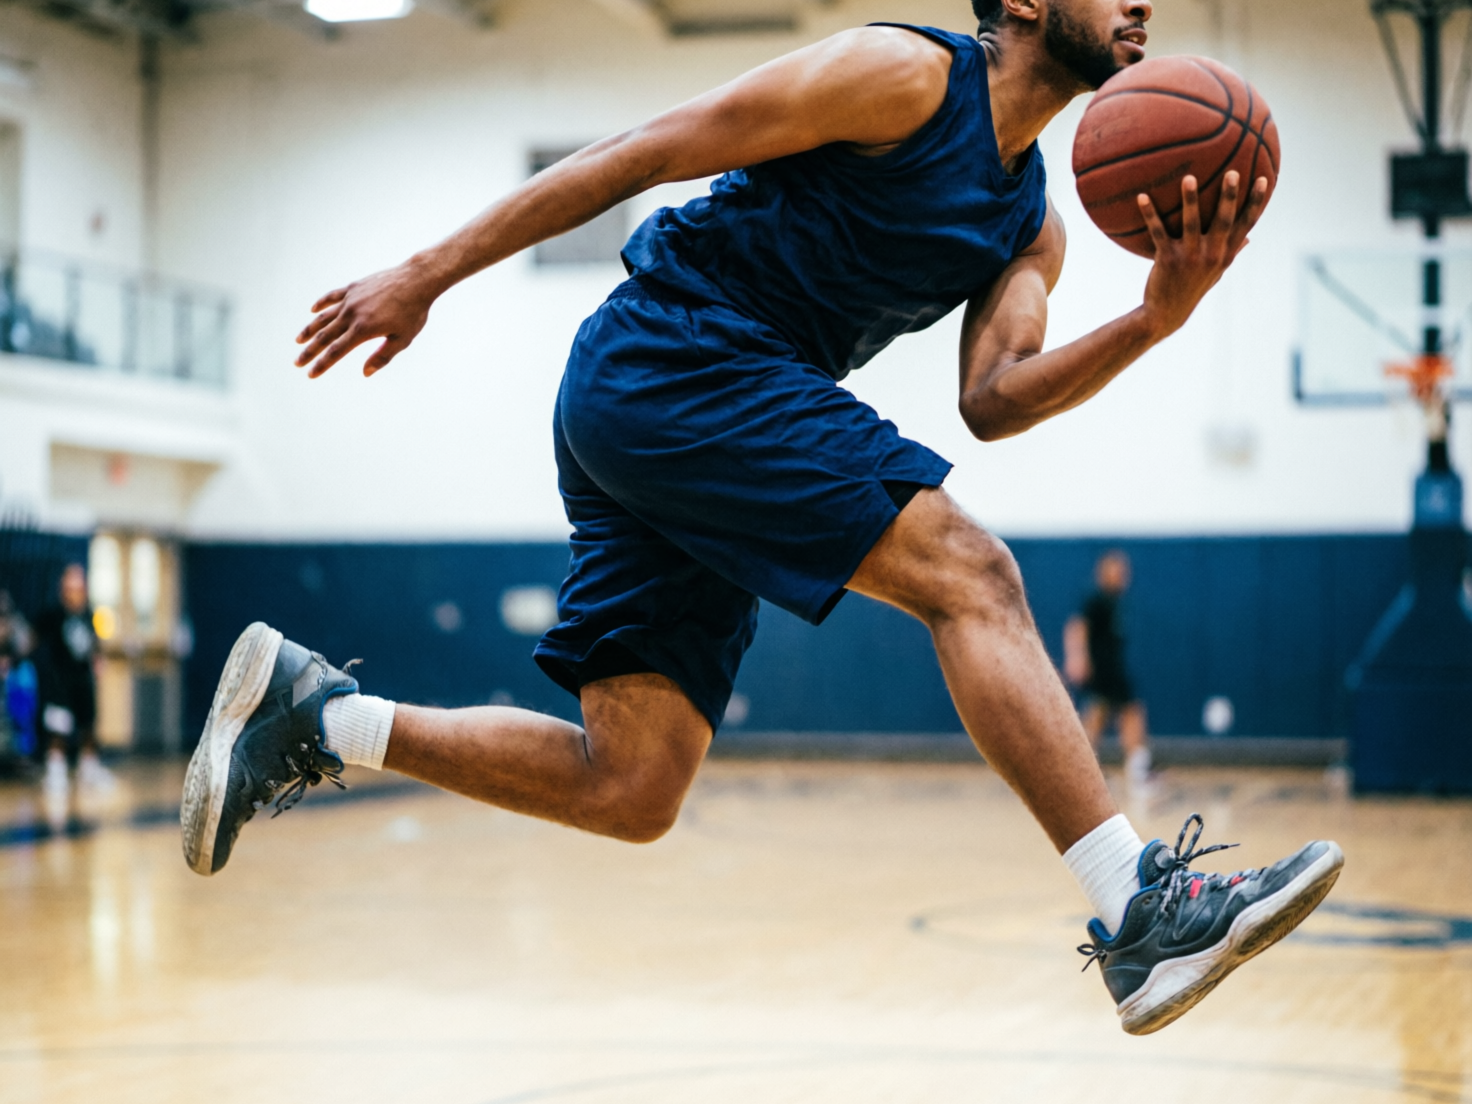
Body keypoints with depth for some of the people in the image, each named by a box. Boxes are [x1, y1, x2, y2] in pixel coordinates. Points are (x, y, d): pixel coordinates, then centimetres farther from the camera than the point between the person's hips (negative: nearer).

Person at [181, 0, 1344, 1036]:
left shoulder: (1032, 224, 18)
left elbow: (993, 402, 4)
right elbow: (643, 153, -8)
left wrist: (1155, 320, -13)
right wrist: (427, 275, -10)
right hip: (674, 360, -9)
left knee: (628, 792, 2)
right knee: (970, 575, -18)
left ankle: (310, 713, 10)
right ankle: (1142, 911, -20)